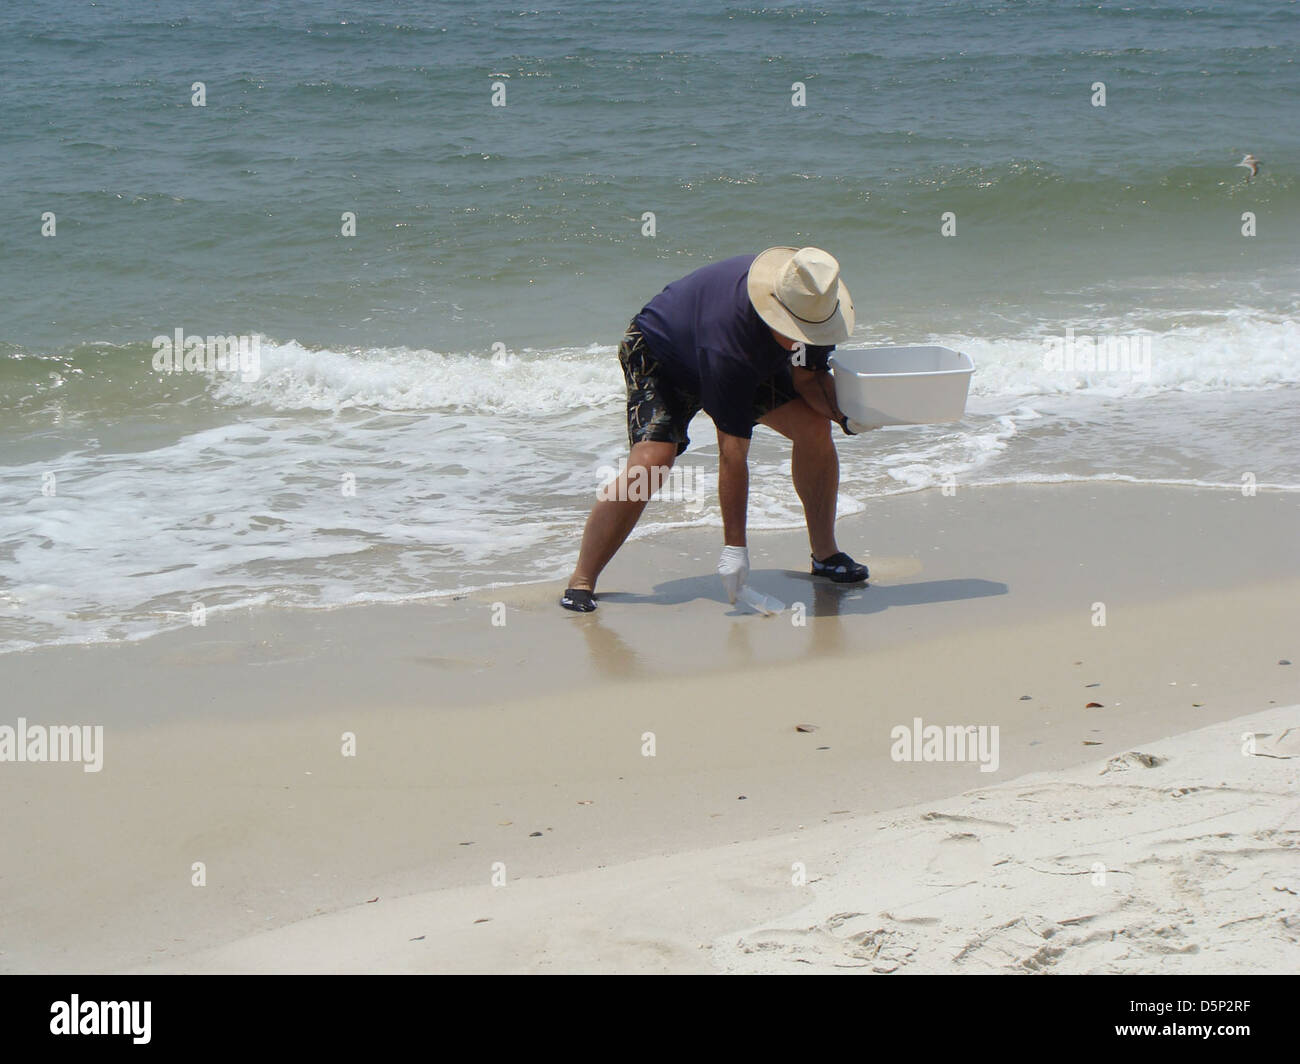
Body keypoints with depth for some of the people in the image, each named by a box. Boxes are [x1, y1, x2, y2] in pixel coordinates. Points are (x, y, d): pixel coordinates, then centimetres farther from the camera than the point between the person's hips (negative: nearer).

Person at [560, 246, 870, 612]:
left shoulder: (811, 305, -25)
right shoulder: (729, 334, -43)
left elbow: (808, 377, -8)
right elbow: (732, 454, -40)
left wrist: (845, 414, -31)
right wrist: (734, 547, -36)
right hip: (659, 355, -7)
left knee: (814, 428, -10)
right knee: (651, 461, -27)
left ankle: (825, 555, 5)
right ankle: (581, 581, -16)